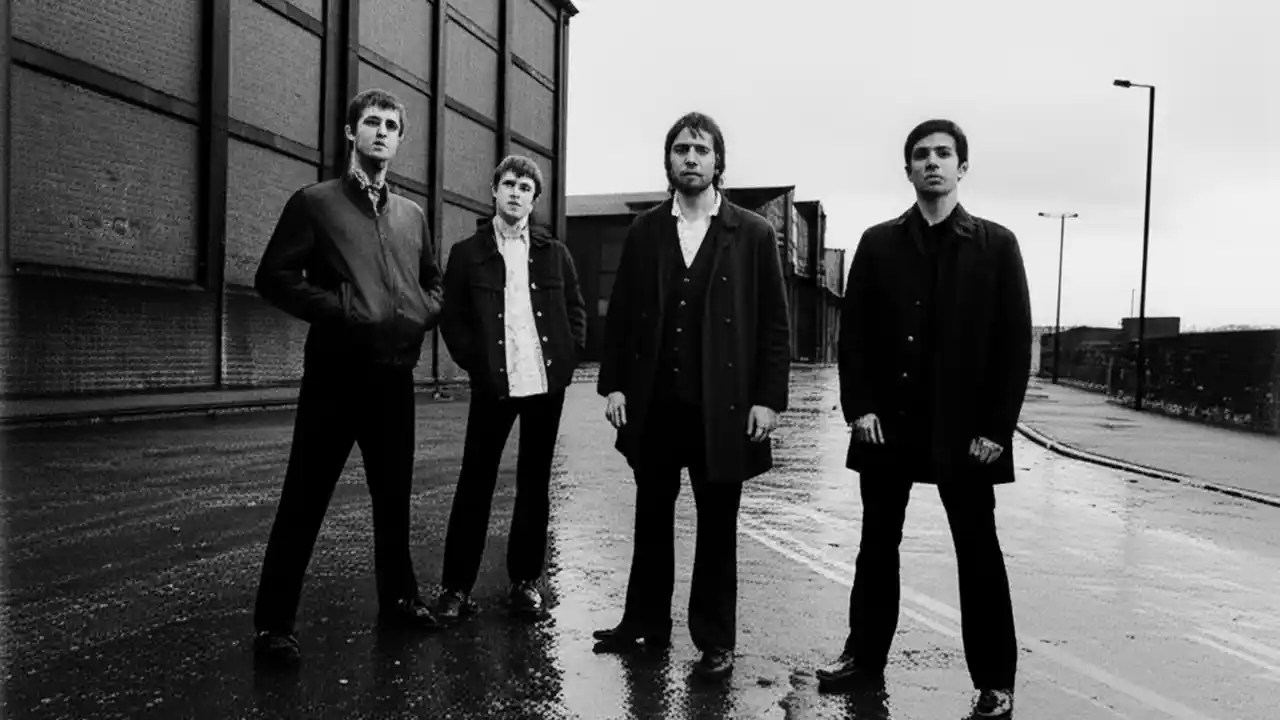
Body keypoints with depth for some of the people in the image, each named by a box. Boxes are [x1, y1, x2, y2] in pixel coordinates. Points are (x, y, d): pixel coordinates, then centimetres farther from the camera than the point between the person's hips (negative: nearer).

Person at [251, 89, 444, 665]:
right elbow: (273, 278, -5)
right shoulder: (315, 203, 1)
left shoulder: (412, 215, 15)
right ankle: (273, 623, 9)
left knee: (394, 494, 14)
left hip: (394, 375, 5)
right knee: (304, 498, -1)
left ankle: (397, 596, 29)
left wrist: (420, 314, 2)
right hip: (335, 373, -4)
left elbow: (433, 284, 23)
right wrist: (340, 308, -15)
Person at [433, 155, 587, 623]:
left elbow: (576, 310, 12)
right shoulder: (468, 252, 5)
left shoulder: (554, 253, 10)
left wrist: (567, 358, 0)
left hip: (546, 383, 2)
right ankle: (456, 586, 9)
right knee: (475, 483, 1)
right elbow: (451, 319, 4)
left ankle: (525, 581, 19)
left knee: (534, 483, 8)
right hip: (493, 384, -2)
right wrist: (476, 363, -6)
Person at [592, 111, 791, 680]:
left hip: (721, 409, -2)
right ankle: (645, 622, 29)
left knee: (717, 526, 8)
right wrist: (613, 383, 0)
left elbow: (774, 324, -2)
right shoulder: (644, 231, 7)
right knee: (652, 517, 14)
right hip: (653, 404, 3)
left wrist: (768, 398, -8)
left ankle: (715, 640, 20)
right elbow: (620, 314, 8)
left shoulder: (753, 234, 0)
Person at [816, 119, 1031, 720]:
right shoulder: (878, 243, 7)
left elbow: (1015, 342, -2)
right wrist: (860, 406, -5)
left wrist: (996, 428, -8)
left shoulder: (996, 245, 2)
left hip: (965, 430, -2)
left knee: (978, 554, 6)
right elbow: (854, 331, 5)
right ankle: (865, 655, 26)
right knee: (876, 545, 12)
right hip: (888, 423, 2)